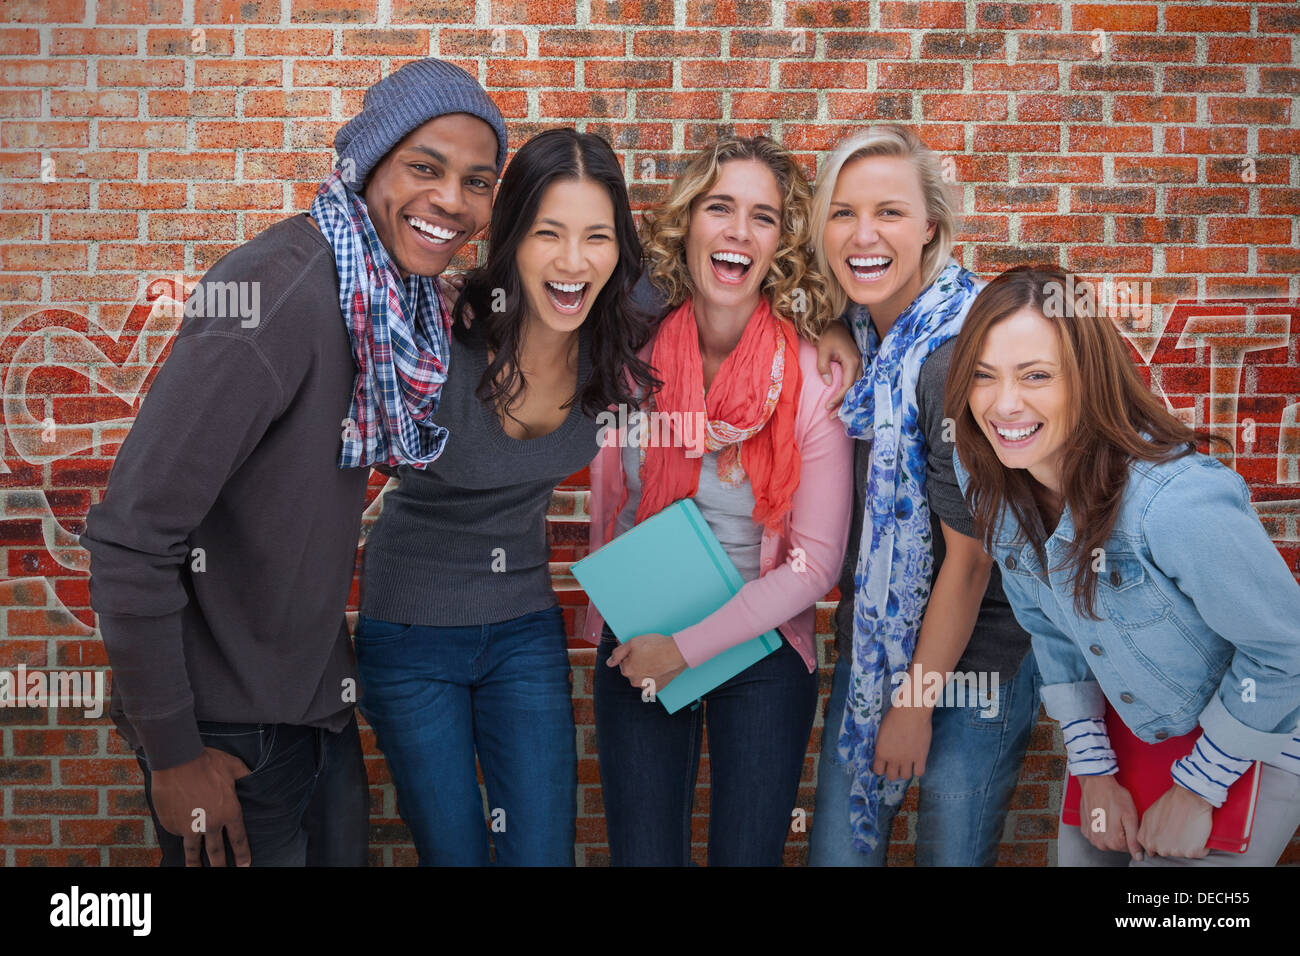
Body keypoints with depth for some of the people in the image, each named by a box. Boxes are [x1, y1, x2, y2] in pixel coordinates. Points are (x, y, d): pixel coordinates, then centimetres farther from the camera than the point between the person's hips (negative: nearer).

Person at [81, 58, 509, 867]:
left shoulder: (395, 292, 1)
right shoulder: (274, 294, -24)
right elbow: (131, 536, -24)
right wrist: (173, 755, -18)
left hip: (321, 703, 8)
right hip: (231, 730, -7)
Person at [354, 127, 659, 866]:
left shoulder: (617, 350, -10)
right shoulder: (446, 334, -23)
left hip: (525, 627, 3)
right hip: (411, 635, -3)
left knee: (545, 851, 5)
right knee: (453, 851, 10)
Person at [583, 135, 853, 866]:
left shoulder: (814, 379, -15)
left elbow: (816, 561, -13)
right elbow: (605, 491, 4)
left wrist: (688, 647, -14)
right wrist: (612, 618, -3)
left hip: (763, 648, -1)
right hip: (635, 646, 2)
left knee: (749, 855, 11)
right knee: (643, 854, 10)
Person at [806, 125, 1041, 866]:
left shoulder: (961, 353, -23)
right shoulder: (859, 330, 0)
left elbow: (969, 554, -18)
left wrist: (917, 698, -11)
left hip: (971, 660, -6)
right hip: (873, 641, 7)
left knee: (954, 853, 11)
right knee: (838, 848, 15)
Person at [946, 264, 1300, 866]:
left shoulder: (1178, 504, -36)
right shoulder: (991, 485, -14)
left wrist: (1199, 787, -13)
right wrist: (1093, 767, 0)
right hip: (1132, 736, 5)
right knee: (1079, 857, 12)